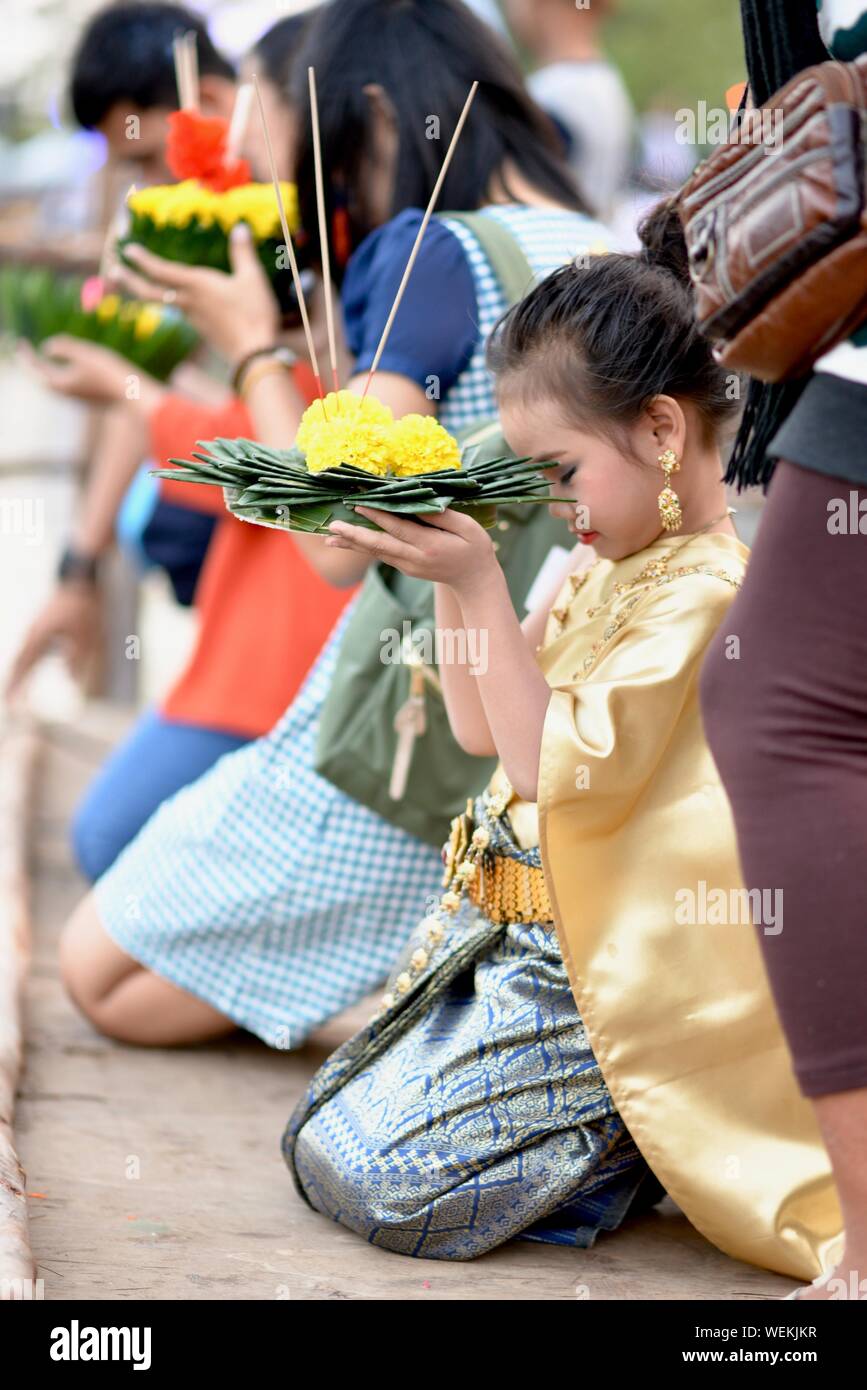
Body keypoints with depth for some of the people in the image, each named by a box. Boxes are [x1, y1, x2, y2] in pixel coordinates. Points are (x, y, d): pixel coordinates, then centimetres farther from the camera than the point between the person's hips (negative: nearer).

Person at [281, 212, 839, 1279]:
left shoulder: (712, 588, -20)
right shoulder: (616, 563, 10)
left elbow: (555, 768, -24)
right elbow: (481, 727, 14)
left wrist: (482, 587, -25)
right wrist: (448, 567, 3)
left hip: (584, 975, -10)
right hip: (517, 946, 10)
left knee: (366, 1181, -15)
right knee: (321, 1139, 14)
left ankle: (638, 1137, 0)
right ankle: (620, 1121, 13)